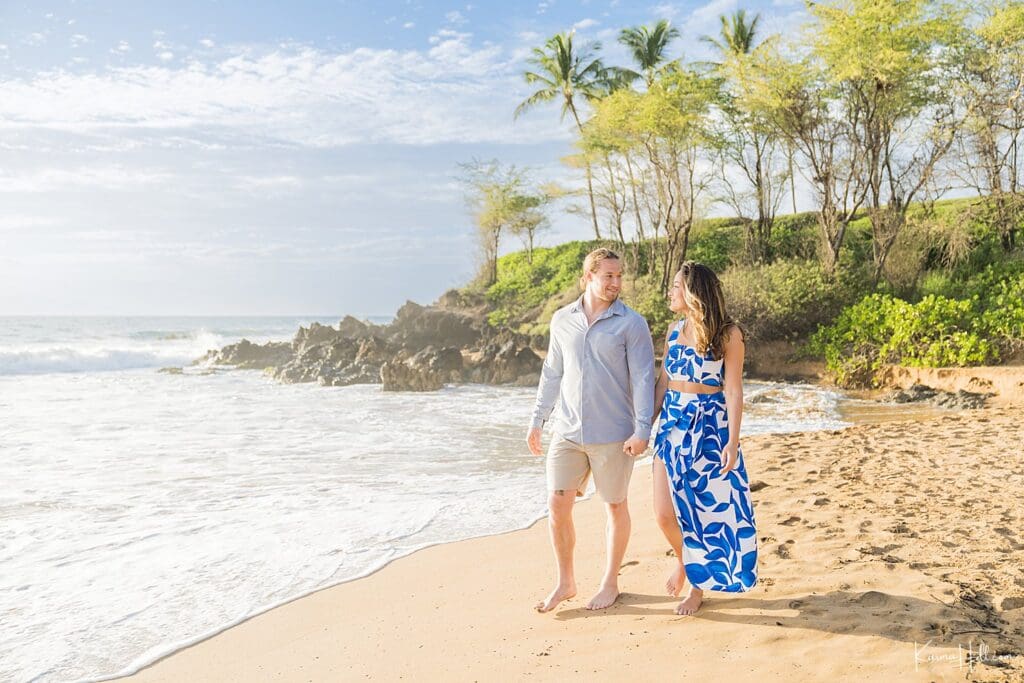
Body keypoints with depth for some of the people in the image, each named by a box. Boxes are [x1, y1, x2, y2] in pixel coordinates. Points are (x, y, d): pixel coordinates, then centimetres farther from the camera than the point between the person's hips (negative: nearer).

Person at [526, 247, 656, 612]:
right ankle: (565, 582, 19)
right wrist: (537, 420, 13)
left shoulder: (631, 323, -5)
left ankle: (610, 583, 26)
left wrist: (642, 430, -16)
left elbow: (643, 379, -8)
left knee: (615, 506, 8)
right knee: (557, 503, 1)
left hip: (612, 433, -3)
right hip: (567, 431, 3)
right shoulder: (562, 320, 7)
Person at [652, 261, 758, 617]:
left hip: (710, 427, -5)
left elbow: (733, 391, -8)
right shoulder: (674, 330, 9)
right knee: (664, 513, 1)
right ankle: (684, 559, 33)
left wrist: (732, 441, -15)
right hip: (672, 425, 5)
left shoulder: (727, 333, -7)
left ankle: (698, 585, 23)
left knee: (705, 509, 3)